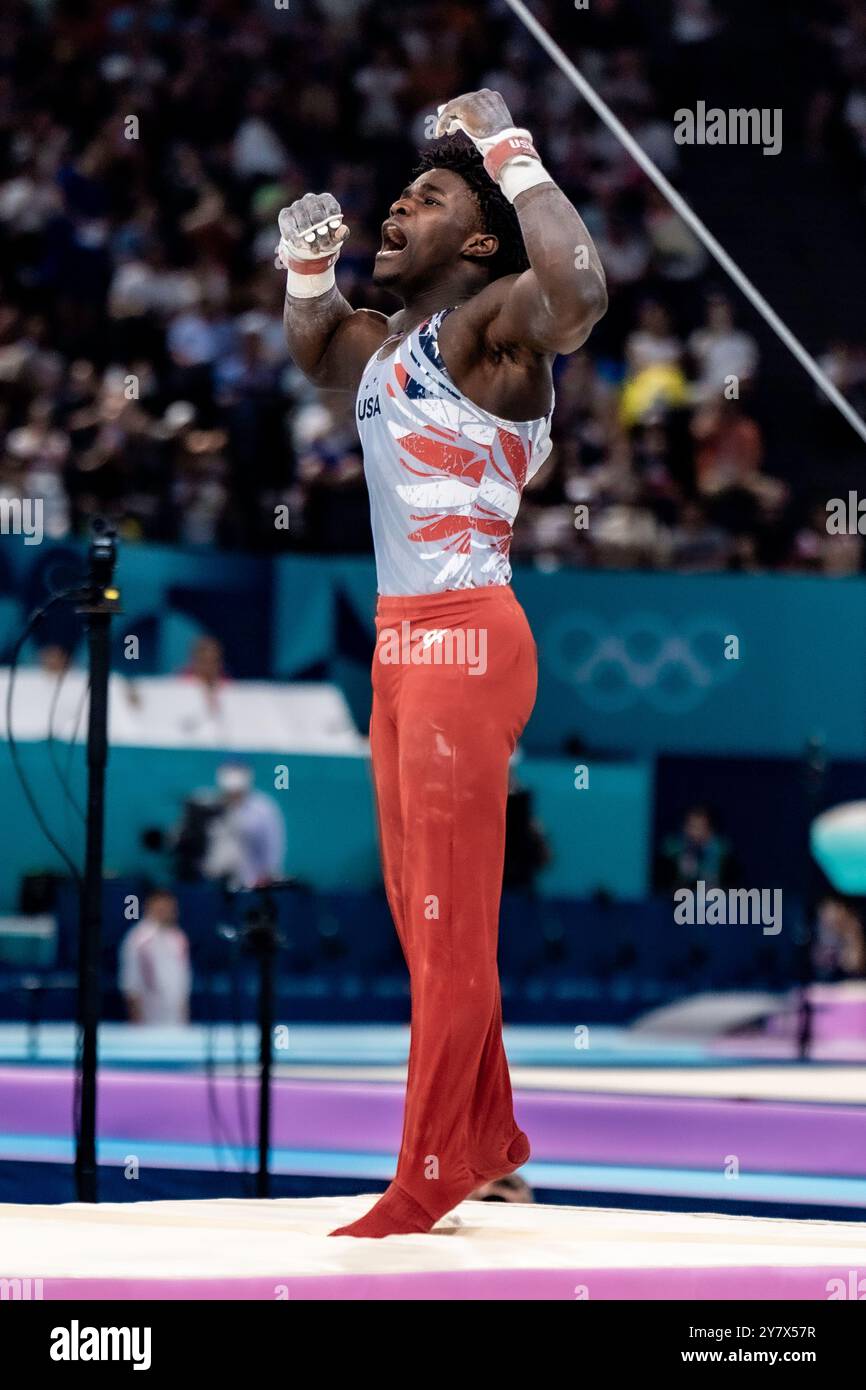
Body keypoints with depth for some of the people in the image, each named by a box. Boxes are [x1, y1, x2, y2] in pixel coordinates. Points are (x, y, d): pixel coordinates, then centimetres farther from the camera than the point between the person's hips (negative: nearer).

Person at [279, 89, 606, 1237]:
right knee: (420, 914, 16)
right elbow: (317, 355, 39)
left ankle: (429, 1183, -3)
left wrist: (512, 157, -25)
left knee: (449, 922, -6)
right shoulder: (389, 342, 16)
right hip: (401, 638, 10)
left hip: (467, 638, -10)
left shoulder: (491, 321, -10)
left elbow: (580, 294, -33)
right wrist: (309, 264, 20)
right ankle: (491, 1140, 28)